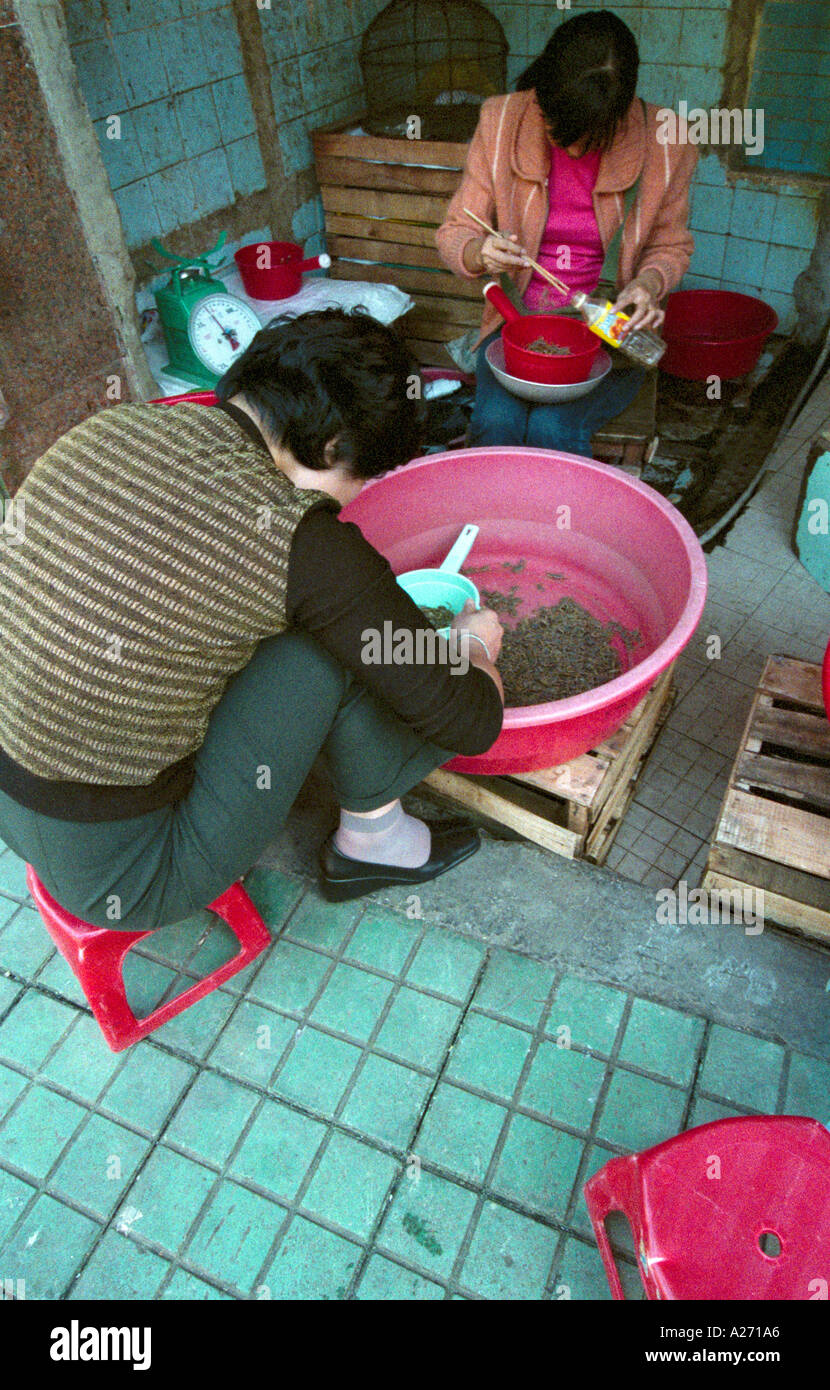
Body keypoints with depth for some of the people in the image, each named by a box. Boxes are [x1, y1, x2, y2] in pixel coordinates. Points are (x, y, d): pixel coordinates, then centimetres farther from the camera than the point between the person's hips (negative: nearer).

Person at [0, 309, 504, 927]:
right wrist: (475, 644, 9)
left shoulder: (105, 427, -3)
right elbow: (470, 724, -15)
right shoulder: (305, 543, -24)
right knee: (358, 649, -9)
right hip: (121, 883, -7)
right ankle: (372, 839, 15)